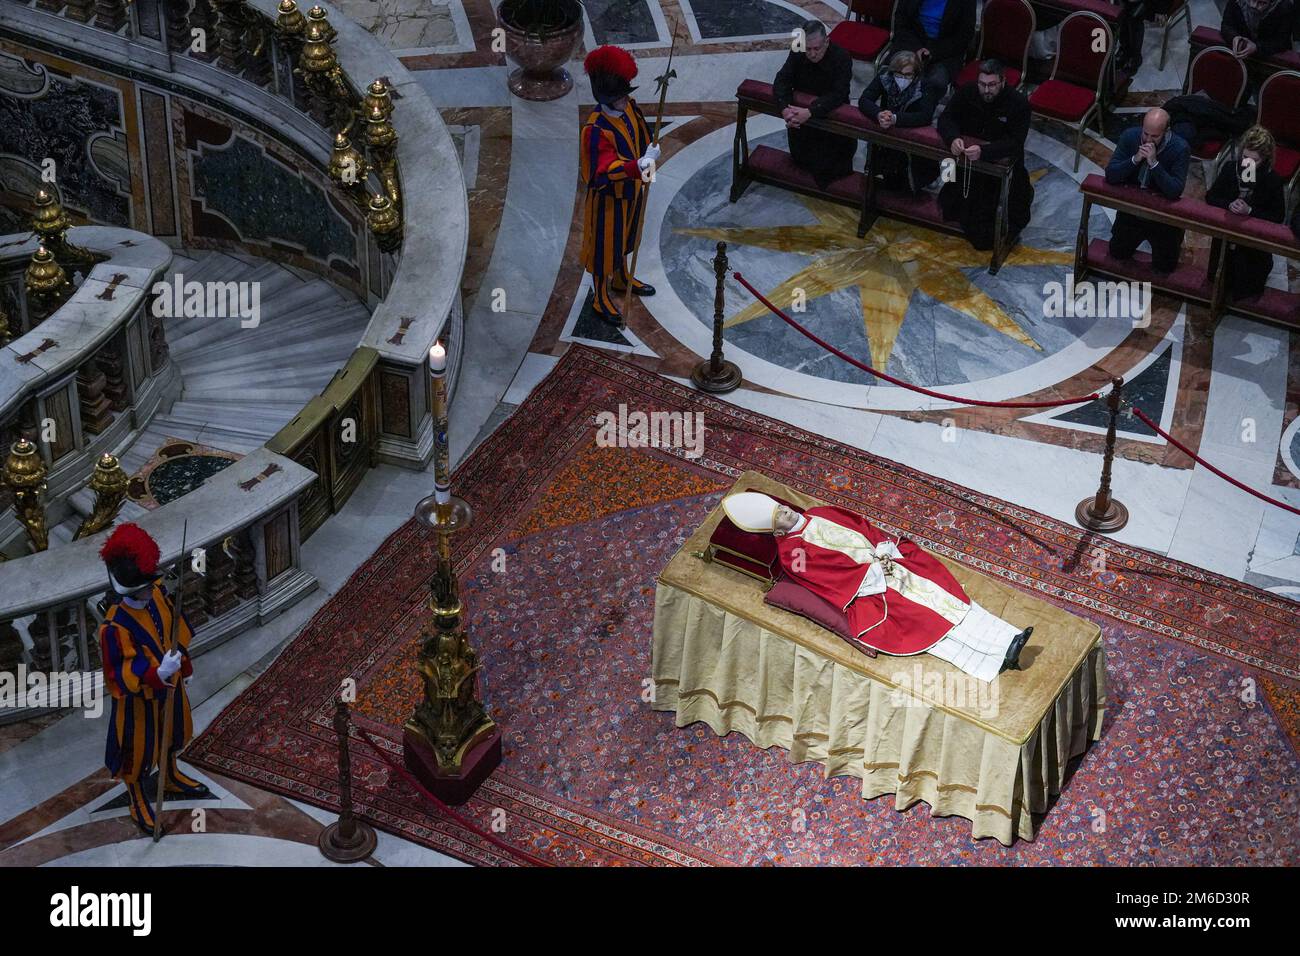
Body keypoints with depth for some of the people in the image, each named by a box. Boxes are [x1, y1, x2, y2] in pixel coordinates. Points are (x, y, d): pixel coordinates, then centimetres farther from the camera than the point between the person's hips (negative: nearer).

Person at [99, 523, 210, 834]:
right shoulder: (115, 627, -37)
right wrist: (159, 674, -49)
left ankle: (172, 778, 59)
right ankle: (139, 803, 42)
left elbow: (177, 631, 3)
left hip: (170, 684, 7)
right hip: (139, 697, -7)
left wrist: (183, 666, 11)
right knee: (138, 751, 16)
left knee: (172, 734, 30)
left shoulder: (157, 596, -16)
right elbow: (122, 676, -34)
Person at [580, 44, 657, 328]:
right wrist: (637, 167, -52)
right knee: (605, 244, 11)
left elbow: (642, 138, 10)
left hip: (632, 190, 8)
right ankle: (601, 298, 30)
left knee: (623, 238, 29)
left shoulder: (629, 108, -10)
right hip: (608, 197, -8)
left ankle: (621, 278, 54)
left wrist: (648, 157, 3)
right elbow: (603, 169, -41)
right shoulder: (596, 129, -35)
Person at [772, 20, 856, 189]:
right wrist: (785, 108, -35)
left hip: (831, 113, -4)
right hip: (801, 110, 4)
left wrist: (810, 112, -44)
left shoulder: (842, 58, -26)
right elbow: (782, 81, -16)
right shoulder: (797, 53, -14)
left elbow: (837, 94, -32)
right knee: (799, 159, 9)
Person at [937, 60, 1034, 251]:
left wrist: (983, 151, -45)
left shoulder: (1019, 103, -21)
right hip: (967, 163, 4)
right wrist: (953, 138, -33)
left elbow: (1015, 143, -28)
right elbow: (946, 118, -8)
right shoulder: (967, 93, -8)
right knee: (948, 206, -4)